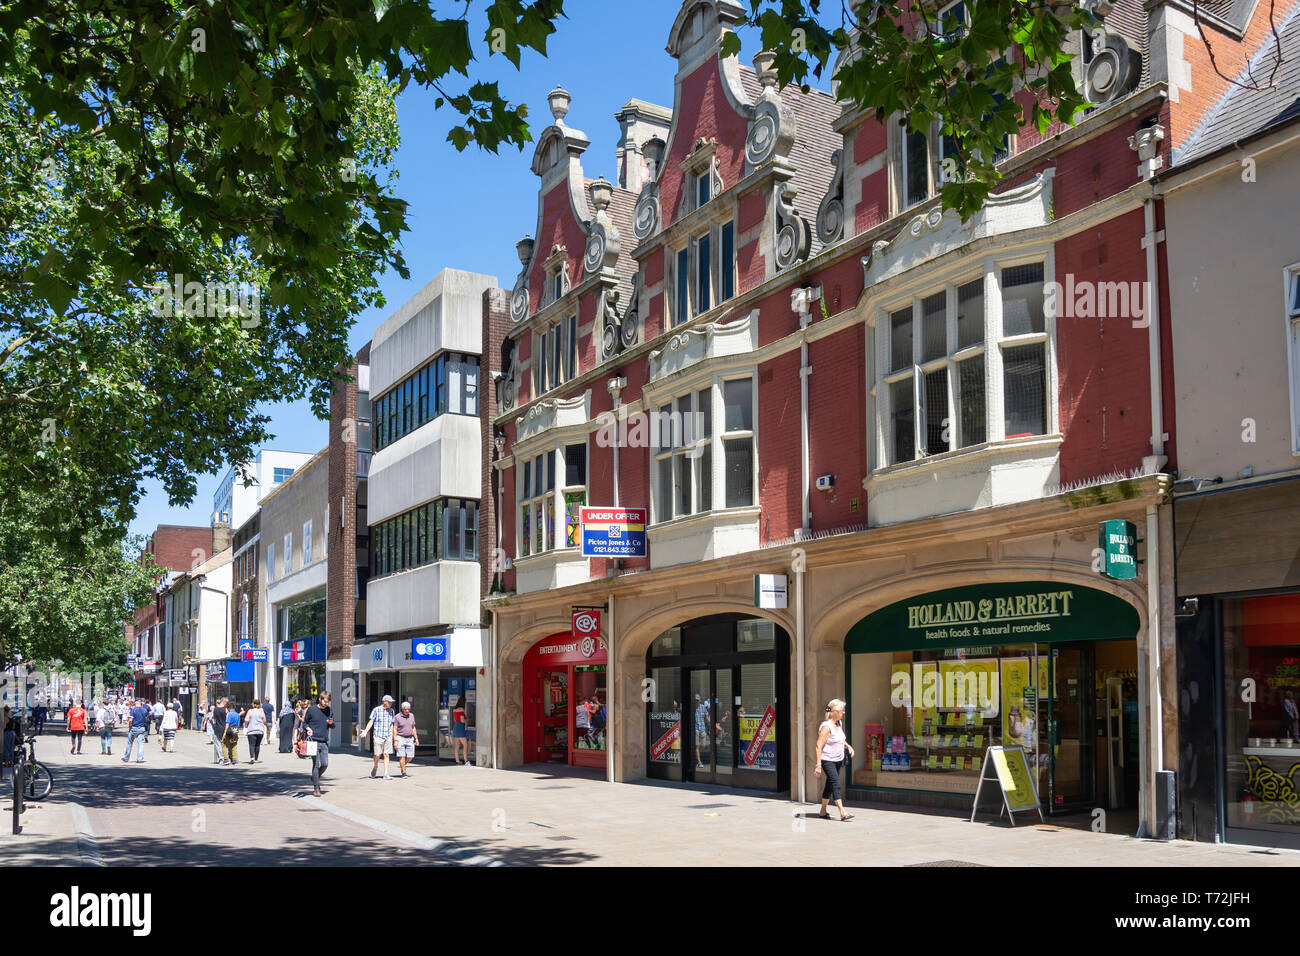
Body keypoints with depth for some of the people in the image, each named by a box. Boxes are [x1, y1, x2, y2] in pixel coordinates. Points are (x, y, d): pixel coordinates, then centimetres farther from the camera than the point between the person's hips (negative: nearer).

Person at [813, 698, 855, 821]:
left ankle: (823, 811, 24)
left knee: (830, 785, 14)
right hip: (827, 760, -9)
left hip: (838, 760, 9)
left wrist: (848, 746, 7)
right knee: (836, 784, -16)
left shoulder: (839, 723, 9)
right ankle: (842, 813, -23)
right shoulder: (826, 727, -18)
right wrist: (818, 764, -25)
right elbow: (819, 746, -21)